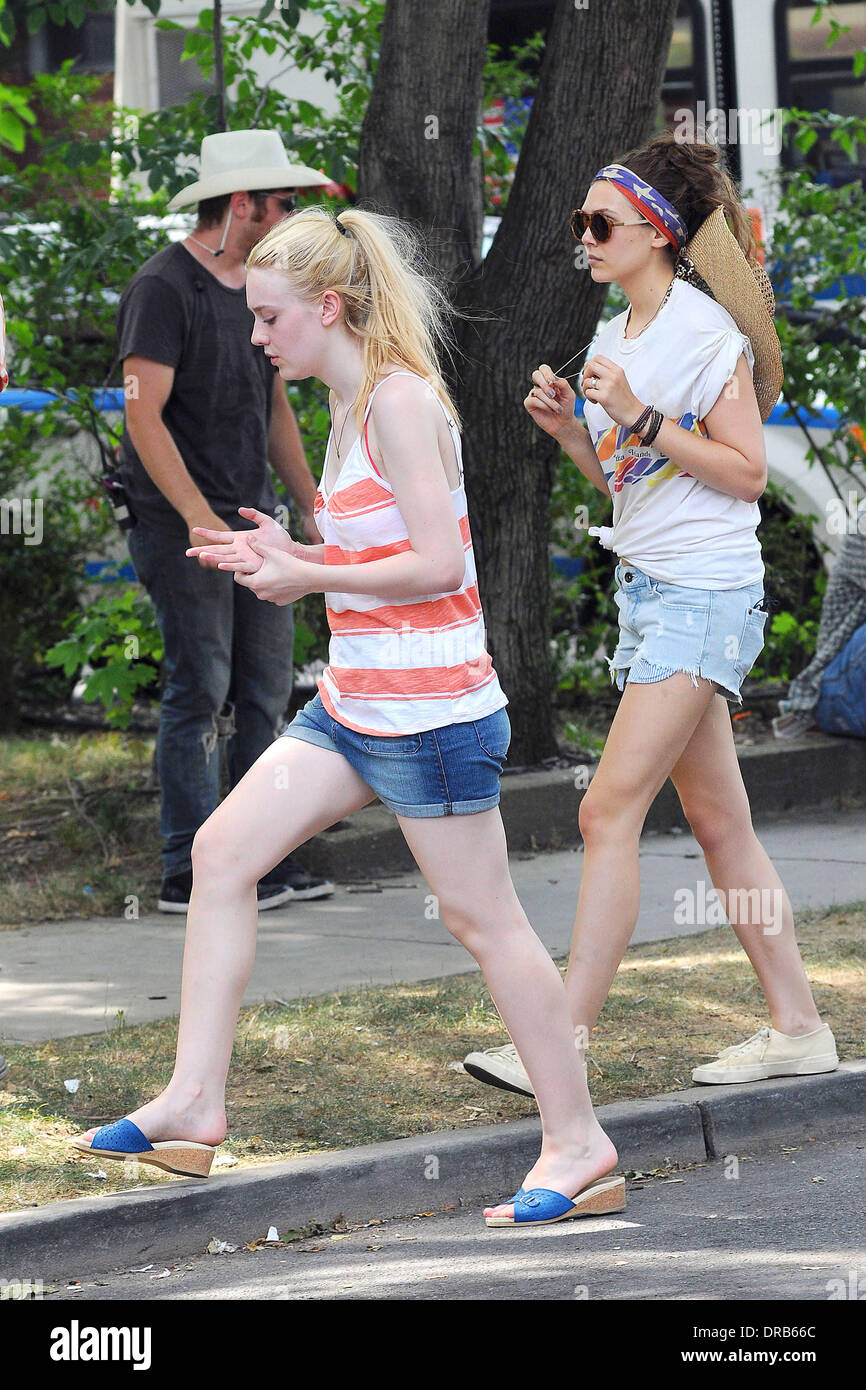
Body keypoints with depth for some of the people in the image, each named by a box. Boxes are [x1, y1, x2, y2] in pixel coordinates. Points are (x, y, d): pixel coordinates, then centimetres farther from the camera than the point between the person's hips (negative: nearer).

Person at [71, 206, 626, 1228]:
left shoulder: (400, 399, -16)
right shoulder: (354, 404, 12)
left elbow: (438, 564, -22)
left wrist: (312, 577, -15)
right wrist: (287, 555, 8)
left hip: (430, 711, -10)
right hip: (357, 704, 10)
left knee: (481, 918, -2)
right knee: (222, 850, 4)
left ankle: (579, 1145, 8)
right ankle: (193, 1102, 7)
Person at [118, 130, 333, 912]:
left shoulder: (258, 290, 16)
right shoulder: (164, 289, -11)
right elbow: (144, 416, -17)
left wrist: (312, 509, 19)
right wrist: (199, 518, -22)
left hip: (254, 524, 8)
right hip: (182, 525, -8)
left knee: (265, 695, 8)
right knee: (200, 695, -7)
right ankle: (192, 872, -3)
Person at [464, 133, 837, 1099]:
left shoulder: (707, 332, -10)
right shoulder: (615, 340, 14)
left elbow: (747, 473, -14)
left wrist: (641, 418, -19)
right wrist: (568, 429, 3)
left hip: (705, 595, -9)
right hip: (648, 589, 9)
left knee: (610, 811, -14)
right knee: (717, 820, 10)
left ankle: (565, 1041, -16)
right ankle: (797, 1028, 15)